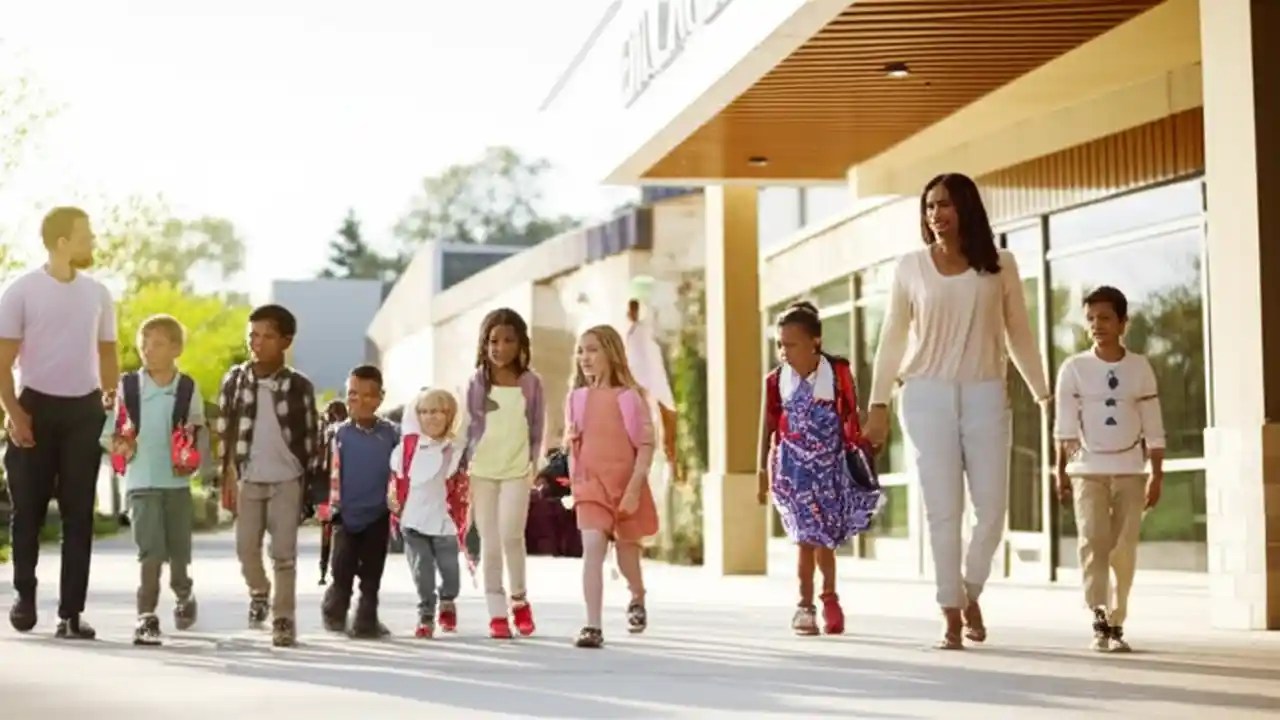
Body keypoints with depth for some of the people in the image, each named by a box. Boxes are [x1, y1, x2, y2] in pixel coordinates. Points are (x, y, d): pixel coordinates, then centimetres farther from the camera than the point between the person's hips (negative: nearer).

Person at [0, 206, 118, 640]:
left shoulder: (97, 294, 8)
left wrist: (111, 404, 4)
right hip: (36, 407, -3)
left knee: (79, 514, 1)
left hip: (84, 411, 3)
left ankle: (71, 613, 4)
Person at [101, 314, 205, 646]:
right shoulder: (127, 386, 0)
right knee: (150, 550, -11)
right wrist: (119, 445, -16)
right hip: (141, 481, -1)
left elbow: (198, 436, 8)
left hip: (178, 481, 1)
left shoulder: (188, 389, 1)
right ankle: (146, 617, -4)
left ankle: (184, 594, 40)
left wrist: (191, 458, -8)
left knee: (179, 549, 10)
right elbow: (108, 434, 3)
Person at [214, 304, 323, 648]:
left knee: (284, 551, -2)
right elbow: (224, 430, 4)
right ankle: (259, 593, 33)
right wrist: (228, 476, 1)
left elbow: (311, 434, 1)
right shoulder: (235, 379, 0)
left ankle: (284, 619, 4)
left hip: (287, 478, -2)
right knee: (246, 545, 5)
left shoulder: (299, 385, -4)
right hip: (249, 478, 2)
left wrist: (312, 481, 0)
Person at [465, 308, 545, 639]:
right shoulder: (477, 382, 4)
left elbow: (537, 428, 8)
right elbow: (470, 427, 7)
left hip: (517, 470, -1)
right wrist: (468, 466, 2)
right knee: (490, 542, 1)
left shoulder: (531, 382, 3)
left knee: (511, 534, -16)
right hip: (482, 470, 1)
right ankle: (497, 613, 8)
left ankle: (519, 598, 8)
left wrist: (533, 464, 1)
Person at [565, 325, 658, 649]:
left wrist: (635, 487, -18)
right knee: (592, 551, -14)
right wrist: (574, 482, 7)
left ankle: (637, 597, 46)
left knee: (626, 553, 14)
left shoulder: (628, 396, -10)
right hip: (590, 487, 2)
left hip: (626, 487, -2)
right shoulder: (576, 398, 4)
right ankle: (593, 627, -16)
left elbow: (646, 444, -11)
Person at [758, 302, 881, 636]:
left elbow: (852, 420, 1)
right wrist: (763, 472, 4)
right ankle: (806, 605, 5)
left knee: (826, 537, 8)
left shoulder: (838, 373, -8)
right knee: (807, 537, -5)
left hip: (830, 467, 0)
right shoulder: (776, 380, -5)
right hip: (794, 468, 0)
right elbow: (767, 428, 3)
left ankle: (829, 598, 28)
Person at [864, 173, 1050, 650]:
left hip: (985, 395, 1)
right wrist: (878, 403, 3)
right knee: (943, 509, -3)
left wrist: (1043, 393, 9)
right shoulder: (911, 267, 6)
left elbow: (1018, 333, 11)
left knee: (992, 507, -2)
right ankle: (952, 616, 5)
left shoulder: (999, 266, 6)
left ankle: (971, 594, 23)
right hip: (927, 395, -1)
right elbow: (893, 338, 8)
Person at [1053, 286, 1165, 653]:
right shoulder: (1074, 368, 0)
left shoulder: (1140, 367, 3)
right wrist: (1061, 470, -8)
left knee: (1124, 548, 1)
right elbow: (1065, 424, -2)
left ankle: (1116, 623, 10)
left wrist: (1157, 474, 2)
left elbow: (1153, 425, 5)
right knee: (1094, 540, -14)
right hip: (1088, 469, -1)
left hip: (1130, 470, 1)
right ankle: (1099, 621, -13)